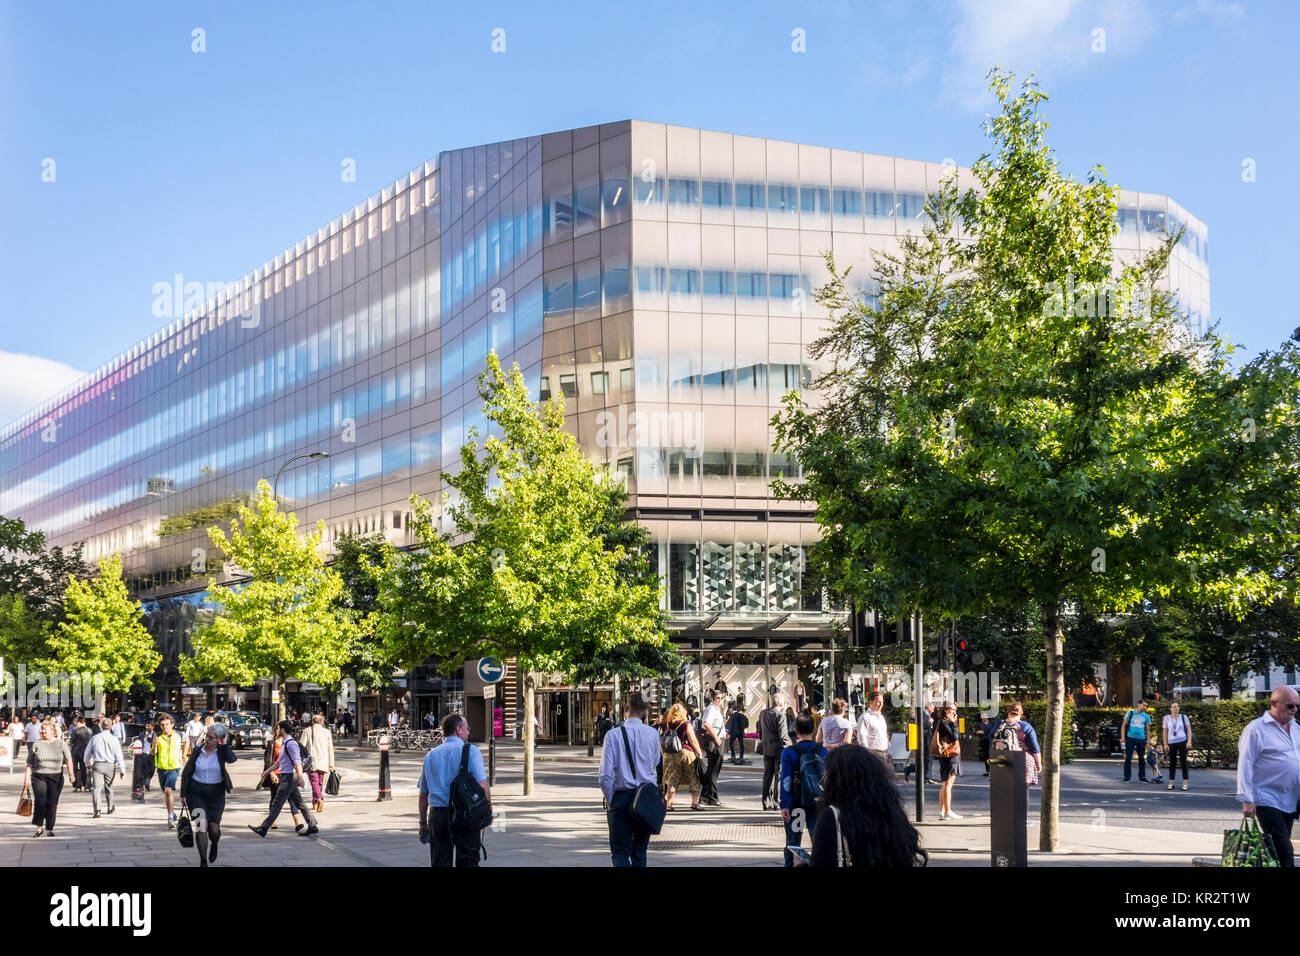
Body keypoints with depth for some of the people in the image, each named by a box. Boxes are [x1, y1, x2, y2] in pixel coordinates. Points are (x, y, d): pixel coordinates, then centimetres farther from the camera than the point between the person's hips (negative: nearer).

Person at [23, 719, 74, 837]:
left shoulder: (61, 744, 5)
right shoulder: (36, 745, 7)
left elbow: (68, 759, -2)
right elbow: (29, 764, 8)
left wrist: (71, 773, -16)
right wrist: (26, 778, 2)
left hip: (56, 778, 0)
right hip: (38, 777, 0)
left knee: (52, 803, 1)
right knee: (40, 801, -14)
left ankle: (49, 829, 11)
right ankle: (38, 827, 0)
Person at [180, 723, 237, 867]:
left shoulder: (221, 751, -3)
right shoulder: (197, 751, -1)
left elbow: (232, 759, -27)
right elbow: (186, 772, 5)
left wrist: (225, 743, -15)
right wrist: (183, 795, 2)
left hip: (216, 795, 0)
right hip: (196, 794, 0)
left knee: (214, 829, 4)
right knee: (201, 825, -13)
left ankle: (213, 845, 41)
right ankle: (203, 862, -4)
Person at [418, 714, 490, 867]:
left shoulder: (431, 755, 11)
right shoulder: (470, 751, -3)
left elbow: (423, 794, 14)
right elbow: (482, 785, -12)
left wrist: (423, 824, 20)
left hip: (437, 815, 4)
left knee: (440, 863, 6)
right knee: (468, 861, 1)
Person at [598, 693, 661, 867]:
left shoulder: (614, 735, -8)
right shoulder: (652, 734, 0)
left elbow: (606, 775, -9)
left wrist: (609, 800, 3)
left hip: (622, 796, -3)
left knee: (620, 852, -1)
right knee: (640, 849, 17)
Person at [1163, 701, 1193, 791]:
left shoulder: (1183, 717, 3)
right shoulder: (1166, 718, 4)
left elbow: (1189, 729, 3)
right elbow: (1165, 732, 6)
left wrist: (1189, 741, -8)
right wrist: (1165, 744, 0)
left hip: (1182, 742, -1)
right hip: (1171, 743, 1)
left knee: (1183, 762, -2)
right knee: (1172, 763, 4)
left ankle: (1185, 783, 1)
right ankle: (1171, 783, 10)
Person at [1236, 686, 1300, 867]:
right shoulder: (1256, 729, -9)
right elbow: (1244, 766, -12)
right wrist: (1246, 800, -17)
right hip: (1267, 802, -7)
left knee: (1282, 850, 10)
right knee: (1284, 852, -13)